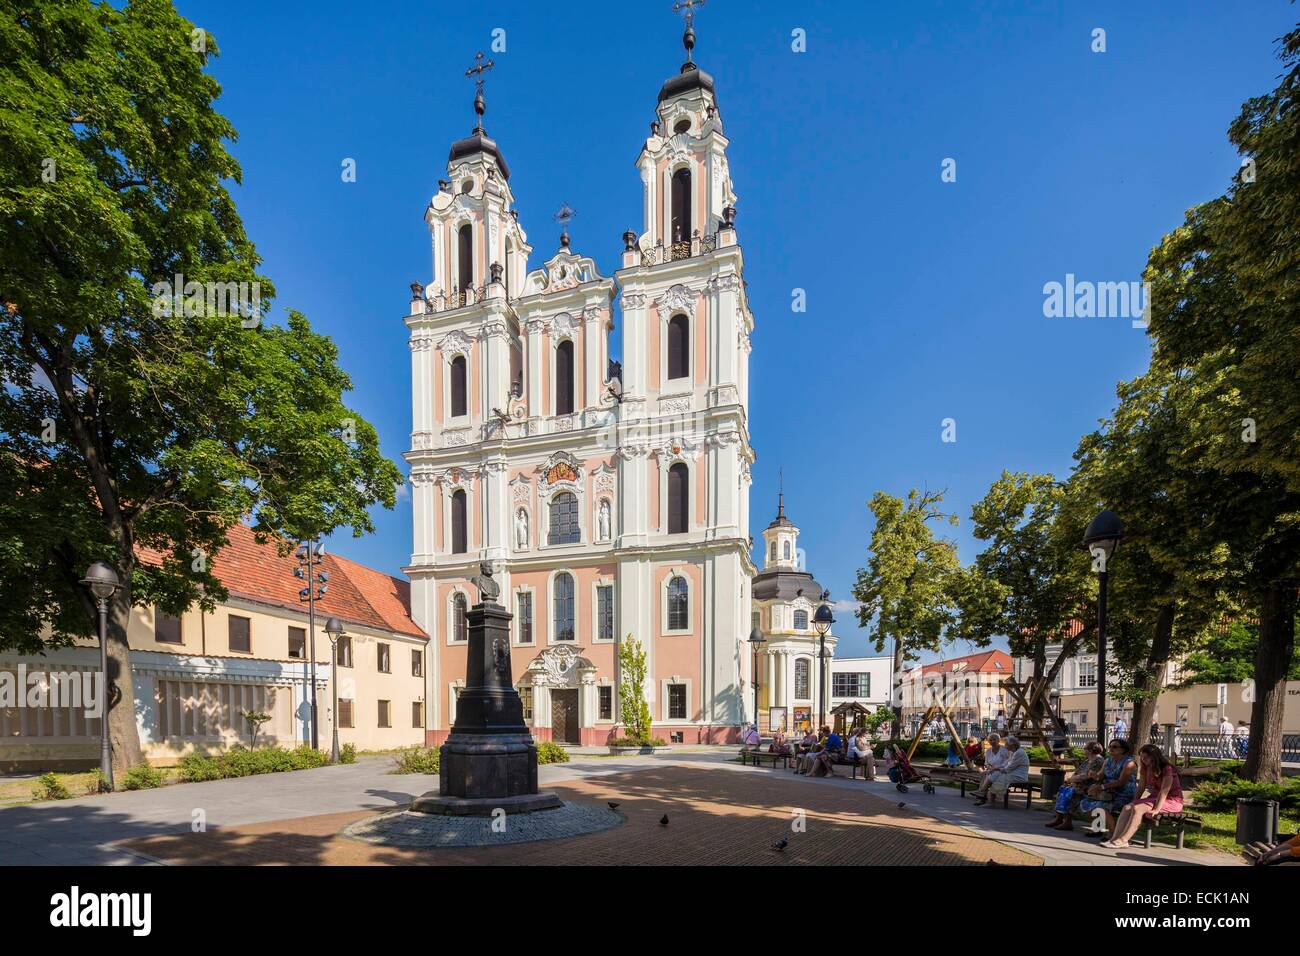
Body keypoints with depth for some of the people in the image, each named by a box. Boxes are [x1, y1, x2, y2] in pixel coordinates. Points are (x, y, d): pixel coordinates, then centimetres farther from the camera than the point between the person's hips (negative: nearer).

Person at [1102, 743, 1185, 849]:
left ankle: (1122, 841, -30)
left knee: (1138, 808, -29)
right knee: (1127, 808, -17)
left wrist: (1156, 809, -29)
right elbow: (1142, 788, 10)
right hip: (1155, 798, 8)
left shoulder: (1167, 769, -15)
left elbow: (1164, 791, -22)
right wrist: (1134, 802, -2)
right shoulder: (1147, 769, 11)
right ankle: (1115, 839, -27)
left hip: (1171, 801, -8)